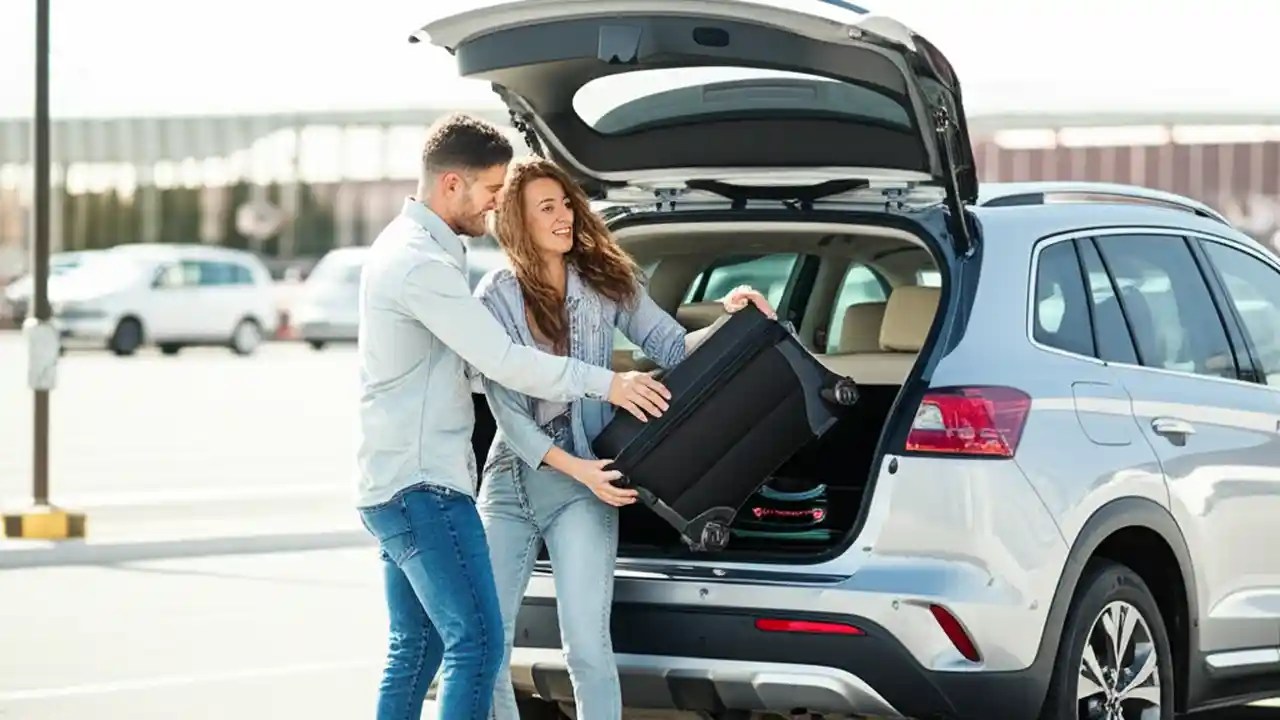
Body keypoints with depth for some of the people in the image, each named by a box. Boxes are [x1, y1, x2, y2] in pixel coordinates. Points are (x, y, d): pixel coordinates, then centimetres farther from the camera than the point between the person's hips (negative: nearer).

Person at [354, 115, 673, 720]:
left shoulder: (403, 246, 17)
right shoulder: (423, 263, -17)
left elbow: (469, 357, 24)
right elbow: (502, 361, -21)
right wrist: (603, 382, -14)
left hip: (393, 484, 11)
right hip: (421, 486, -11)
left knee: (416, 649, 13)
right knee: (476, 643, -12)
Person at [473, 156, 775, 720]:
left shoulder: (605, 280, 2)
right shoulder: (495, 296, -3)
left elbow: (673, 348, 4)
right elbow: (504, 405, -8)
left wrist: (731, 322, -15)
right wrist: (575, 468, -17)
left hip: (581, 486, -1)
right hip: (509, 481, 1)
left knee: (586, 646, -9)